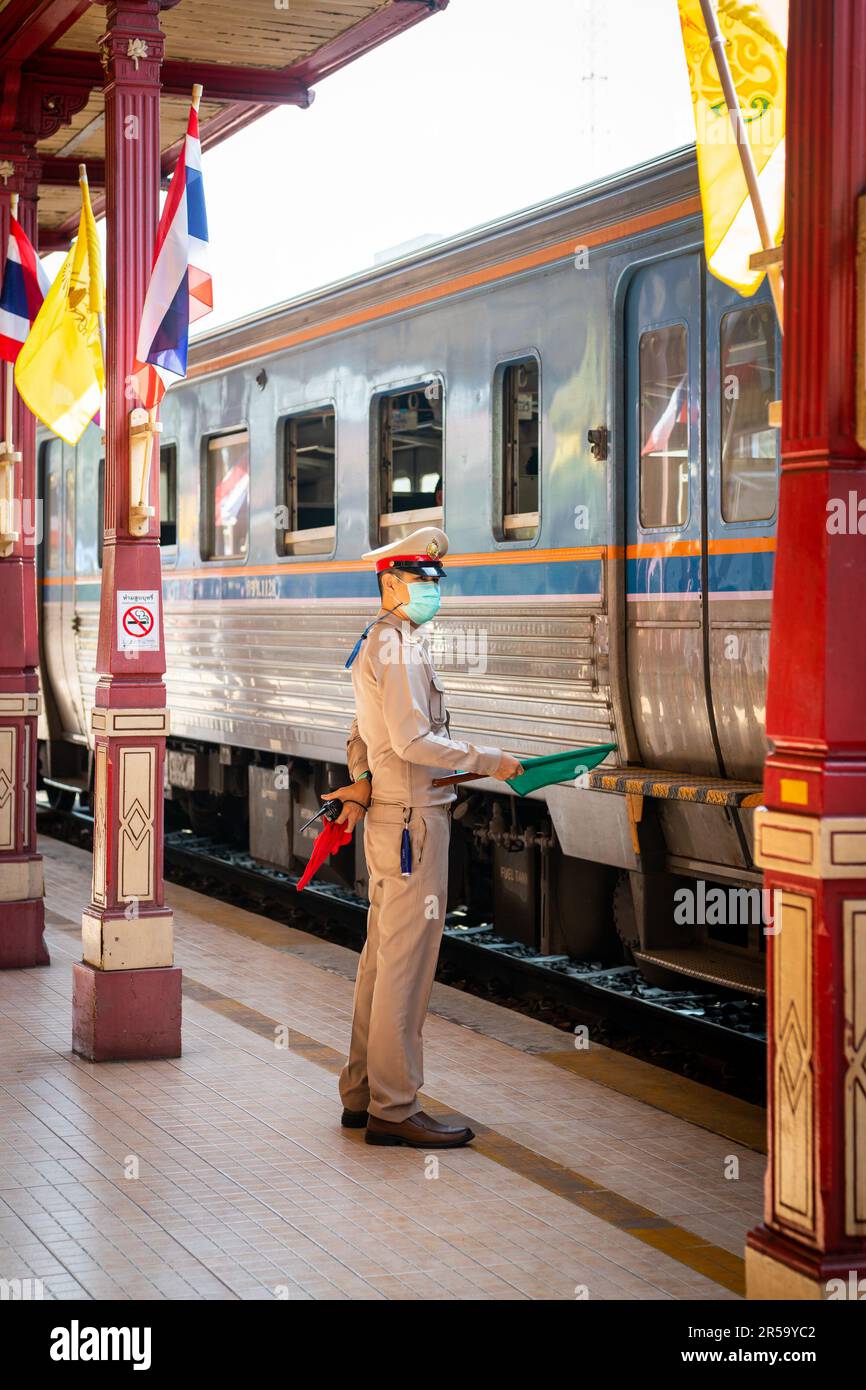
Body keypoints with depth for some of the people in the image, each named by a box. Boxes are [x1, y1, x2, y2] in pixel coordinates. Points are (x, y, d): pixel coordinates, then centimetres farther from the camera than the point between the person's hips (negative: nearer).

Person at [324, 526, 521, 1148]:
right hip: (413, 820, -10)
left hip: (388, 818, 10)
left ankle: (362, 1095, 23)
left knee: (381, 957, 15)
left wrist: (360, 786, 3)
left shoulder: (378, 642, 18)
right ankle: (394, 1108, -2)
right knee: (407, 962, -6)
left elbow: (363, 733, 19)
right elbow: (413, 741, -21)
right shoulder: (397, 643, -14)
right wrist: (488, 761, -13)